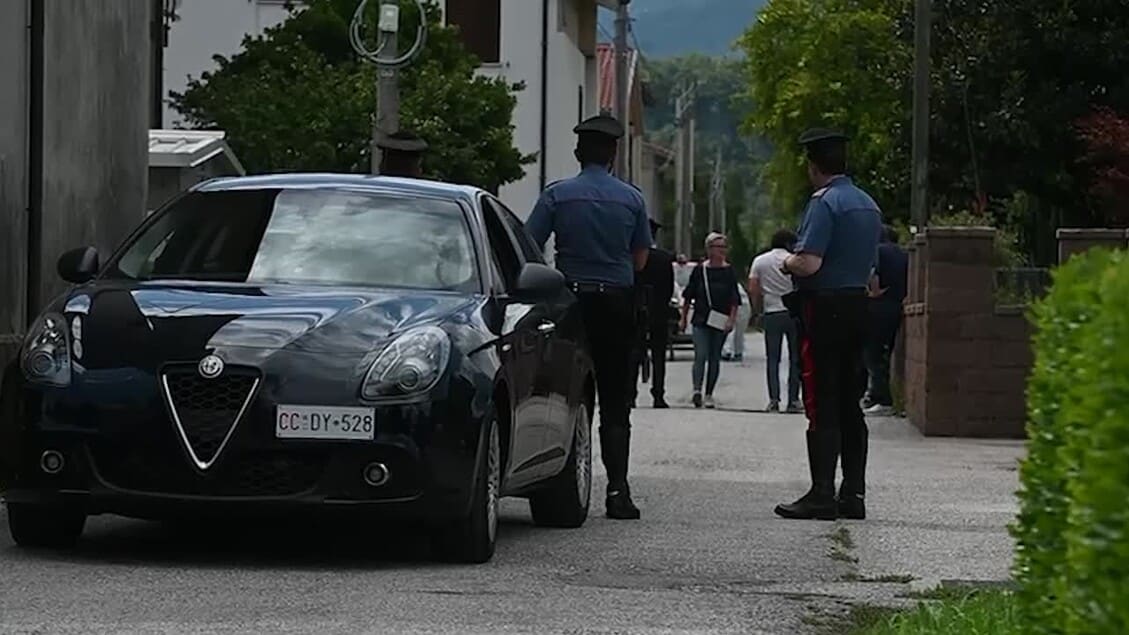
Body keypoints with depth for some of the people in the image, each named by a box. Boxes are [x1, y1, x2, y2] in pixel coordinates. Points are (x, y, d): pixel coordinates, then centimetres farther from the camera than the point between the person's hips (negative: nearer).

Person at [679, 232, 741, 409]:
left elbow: (734, 300, 3)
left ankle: (709, 394, 14)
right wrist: (684, 318, 9)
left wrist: (731, 319, -8)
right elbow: (688, 296, 9)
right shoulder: (699, 270, 2)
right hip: (701, 320, -1)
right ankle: (697, 390, -25)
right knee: (700, 355, -15)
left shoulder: (729, 272, 3)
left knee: (714, 358, 6)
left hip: (720, 321, 1)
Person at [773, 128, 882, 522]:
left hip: (824, 309, -8)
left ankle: (822, 495, -7)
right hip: (858, 306, 8)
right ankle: (853, 494, 11)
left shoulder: (824, 202, -13)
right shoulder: (869, 205, 15)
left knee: (821, 405, -6)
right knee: (850, 405, 11)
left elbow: (809, 263, -22)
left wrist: (788, 263, -2)